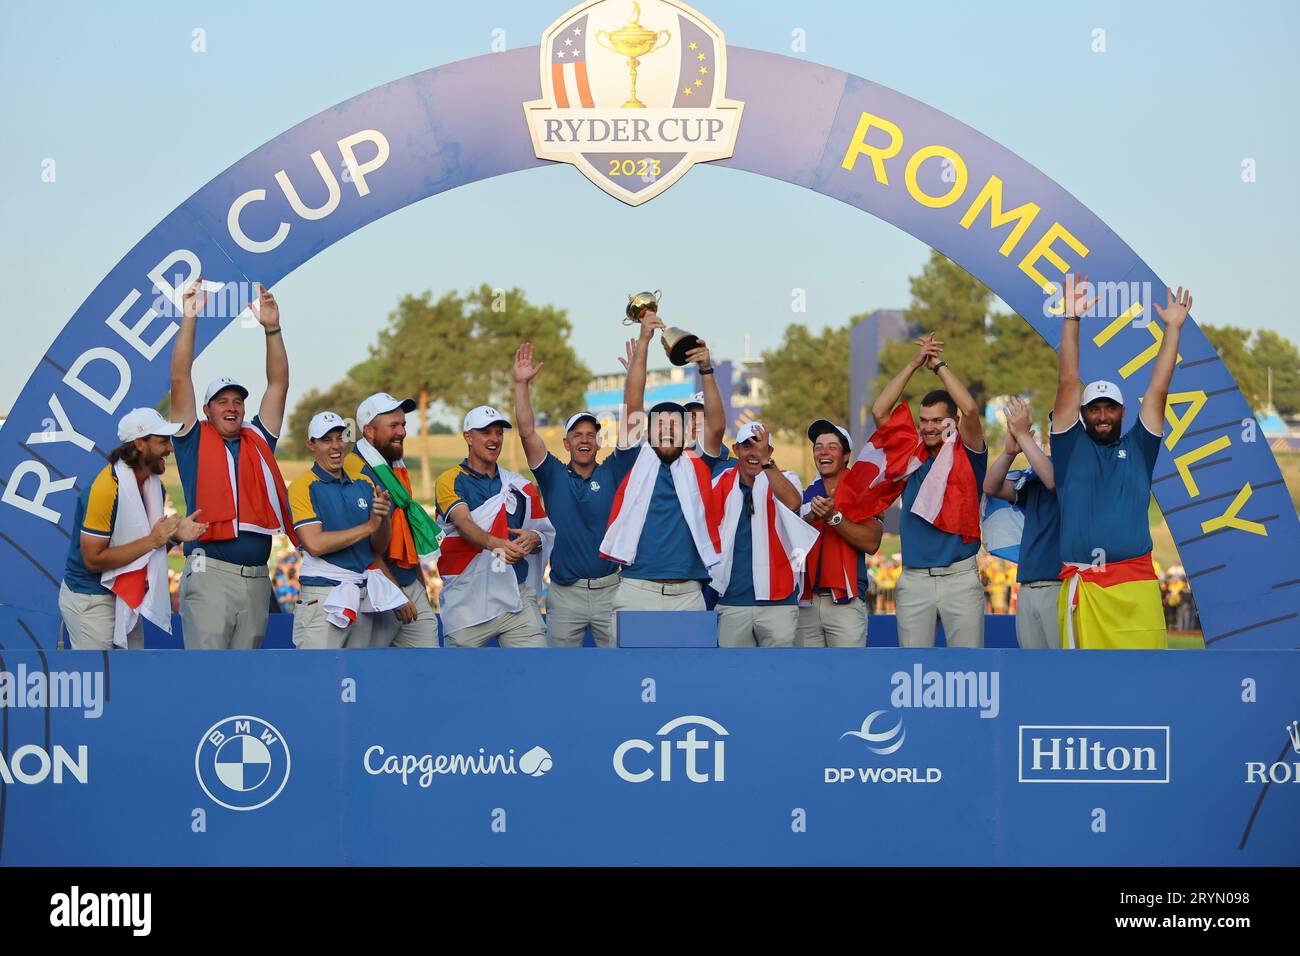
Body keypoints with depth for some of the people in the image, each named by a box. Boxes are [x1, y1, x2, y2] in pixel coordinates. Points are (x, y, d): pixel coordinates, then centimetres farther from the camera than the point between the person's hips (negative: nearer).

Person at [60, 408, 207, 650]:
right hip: (90, 601, -8)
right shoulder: (106, 489, -22)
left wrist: (174, 534, -4)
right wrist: (151, 541, -22)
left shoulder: (152, 482, 5)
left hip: (126, 598, 8)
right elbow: (93, 560, -23)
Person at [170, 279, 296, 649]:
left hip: (257, 577, 5)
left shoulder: (259, 440, 16)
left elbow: (278, 384, 14)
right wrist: (190, 318, -5)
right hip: (210, 573, -4)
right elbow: (180, 379, 0)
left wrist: (272, 328, 6)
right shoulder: (194, 441, 7)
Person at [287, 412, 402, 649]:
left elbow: (379, 547, 12)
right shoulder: (304, 486, -3)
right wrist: (368, 526, -14)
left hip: (364, 594, 5)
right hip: (323, 595, -5)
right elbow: (314, 544, -16)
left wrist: (384, 518, -9)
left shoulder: (364, 484, 13)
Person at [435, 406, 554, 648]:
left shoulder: (522, 487, 16)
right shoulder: (451, 481, 2)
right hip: (466, 600, -3)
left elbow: (548, 533, 16)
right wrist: (494, 544, -35)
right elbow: (463, 521, -16)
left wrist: (534, 540, -10)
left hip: (518, 597, 3)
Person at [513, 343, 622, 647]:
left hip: (609, 590, 0)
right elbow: (527, 433, -5)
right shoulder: (554, 475, 5)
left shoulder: (611, 473, 6)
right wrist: (522, 384, -15)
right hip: (565, 593, 0)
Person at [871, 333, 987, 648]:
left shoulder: (966, 455, 3)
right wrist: (914, 364, -1)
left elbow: (970, 410, -14)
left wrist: (939, 365, -5)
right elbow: (879, 412, 3)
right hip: (914, 578, 3)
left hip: (960, 577, -3)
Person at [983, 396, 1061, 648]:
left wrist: (1023, 434, -17)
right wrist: (1009, 451, -10)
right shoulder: (1033, 476, 18)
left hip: (1062, 588, -7)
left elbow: (1054, 479, -21)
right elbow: (991, 487, 7)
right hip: (1027, 588, 7)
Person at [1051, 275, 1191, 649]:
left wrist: (1173, 327, 7)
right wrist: (1072, 318, 0)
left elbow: (1158, 389, 12)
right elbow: (1068, 383, 6)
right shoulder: (1071, 447, 13)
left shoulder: (1137, 448, 16)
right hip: (1081, 585, -1)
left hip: (1135, 583, 1)